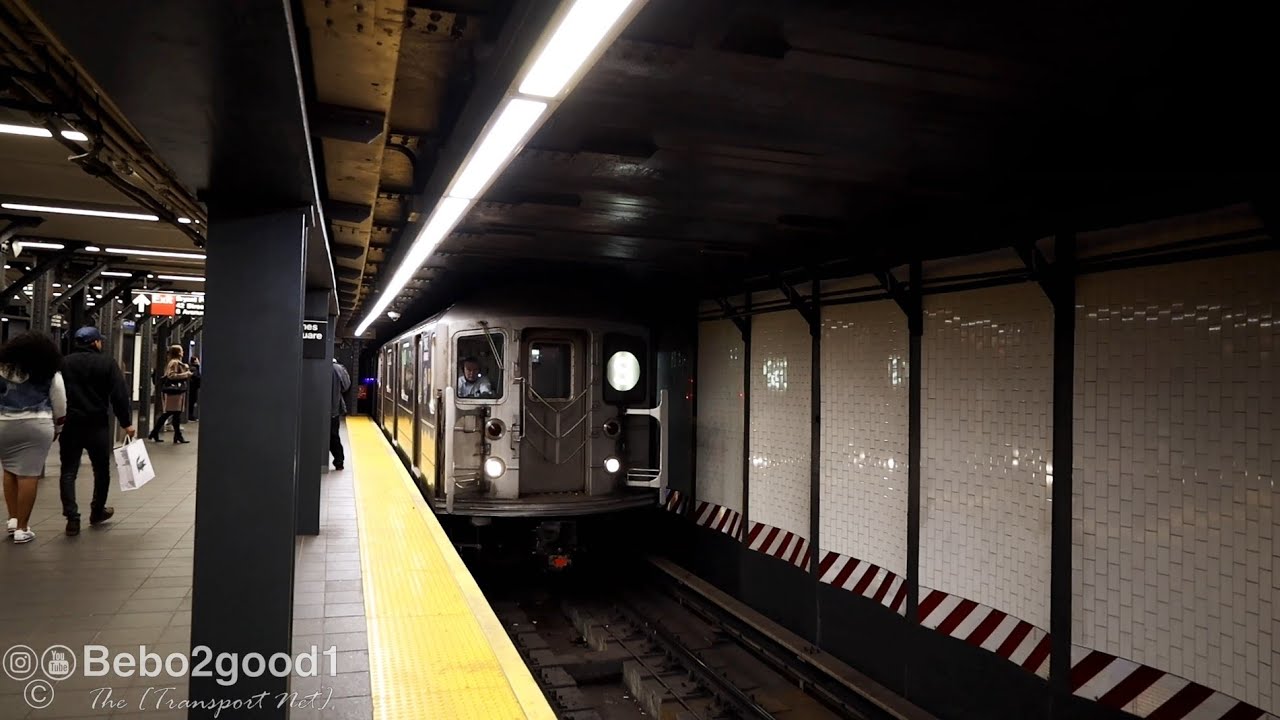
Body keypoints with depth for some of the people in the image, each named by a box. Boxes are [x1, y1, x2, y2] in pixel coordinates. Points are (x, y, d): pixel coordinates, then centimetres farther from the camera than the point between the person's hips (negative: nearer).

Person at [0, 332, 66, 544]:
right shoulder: (50, 373, 0)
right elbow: (60, 406, 4)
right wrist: (57, 429, 17)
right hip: (37, 426, -2)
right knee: (28, 475, -1)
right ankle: (22, 528, 2)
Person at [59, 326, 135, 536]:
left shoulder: (64, 363, 5)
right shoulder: (107, 363, -5)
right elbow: (120, 395, -8)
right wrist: (126, 423, -1)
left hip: (70, 424, 2)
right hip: (97, 425, -2)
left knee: (68, 472, 4)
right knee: (101, 470, 14)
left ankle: (72, 518, -4)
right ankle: (97, 512, 25)